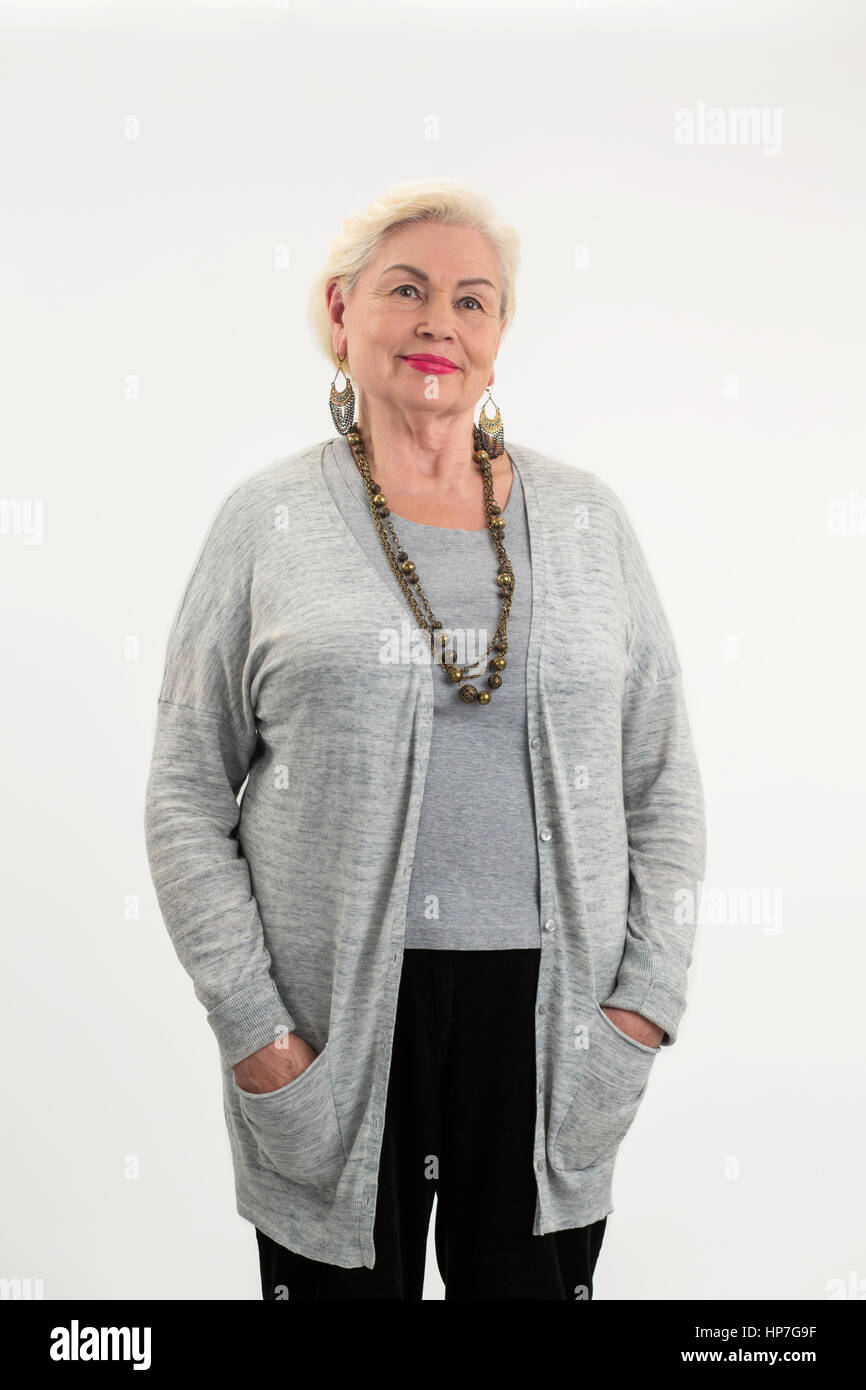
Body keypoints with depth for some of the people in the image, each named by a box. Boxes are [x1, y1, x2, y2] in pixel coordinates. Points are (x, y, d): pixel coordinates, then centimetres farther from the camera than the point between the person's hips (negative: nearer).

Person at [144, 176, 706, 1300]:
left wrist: (649, 994, -1)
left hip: (545, 1009, 2)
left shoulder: (585, 516, 7)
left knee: (530, 1279, 12)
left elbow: (664, 780, 8)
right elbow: (187, 797, 0)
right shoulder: (268, 521, 1)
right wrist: (250, 1027, -6)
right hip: (336, 1017, -1)